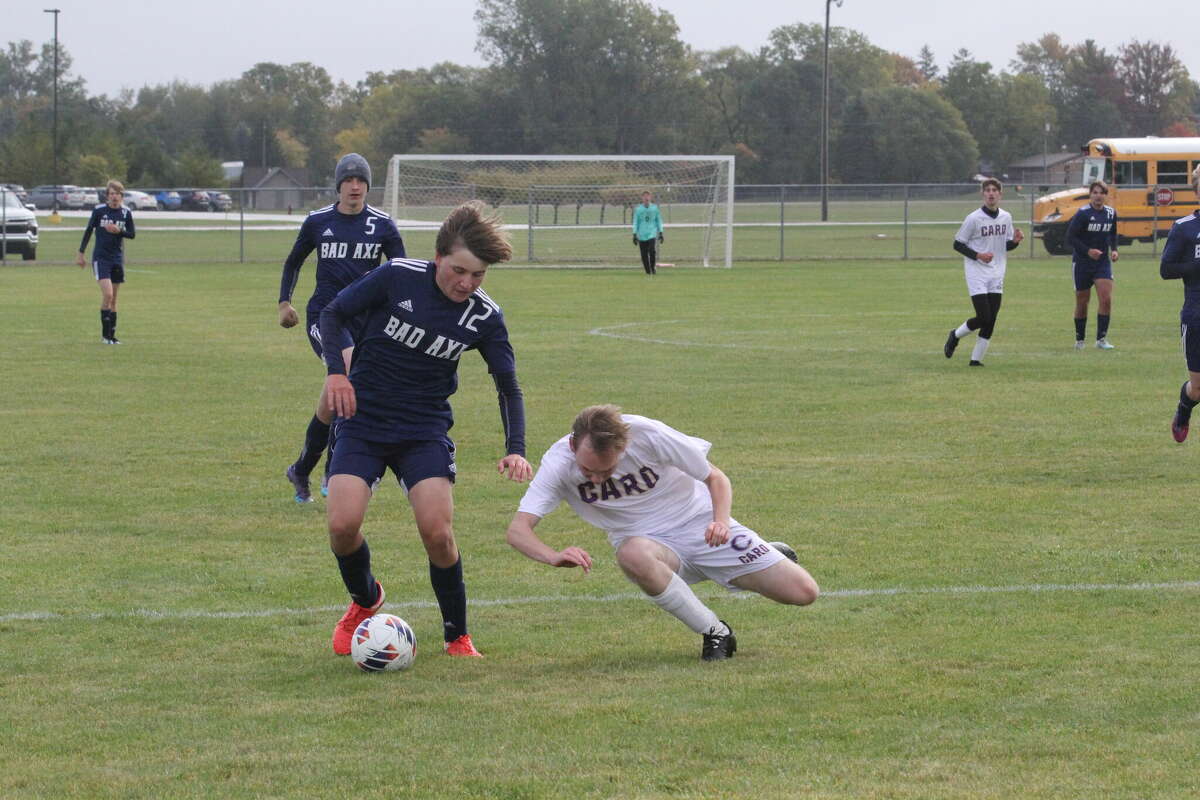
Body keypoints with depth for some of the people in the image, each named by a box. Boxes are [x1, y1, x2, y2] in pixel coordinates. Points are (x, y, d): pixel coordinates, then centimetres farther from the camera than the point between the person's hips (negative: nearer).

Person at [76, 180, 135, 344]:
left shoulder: (126, 213, 2)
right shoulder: (99, 210, -5)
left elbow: (132, 234, 5)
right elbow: (88, 231, 2)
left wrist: (118, 231, -15)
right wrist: (81, 253, 3)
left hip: (117, 258, 4)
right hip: (101, 257, -3)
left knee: (113, 300, 8)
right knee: (107, 295, -16)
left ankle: (111, 335, 14)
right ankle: (105, 334, -7)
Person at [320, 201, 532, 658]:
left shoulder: (484, 317, -7)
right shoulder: (398, 277, -14)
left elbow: (508, 385, 2)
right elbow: (334, 313, -2)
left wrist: (515, 449, -12)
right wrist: (336, 370, -19)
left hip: (426, 431, 1)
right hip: (363, 420, 0)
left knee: (437, 531, -17)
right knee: (342, 524, -16)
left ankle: (458, 637, 5)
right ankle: (365, 601, 17)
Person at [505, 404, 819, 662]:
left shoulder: (649, 436, -24)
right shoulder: (559, 462, -21)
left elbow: (715, 478, -10)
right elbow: (518, 529, -26)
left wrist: (721, 521, -30)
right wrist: (554, 556, -46)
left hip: (699, 523, -1)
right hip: (645, 541, 1)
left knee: (803, 593, -10)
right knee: (632, 555, -40)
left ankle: (772, 556, 29)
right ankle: (715, 633, -21)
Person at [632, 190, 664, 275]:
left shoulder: (654, 208, 7)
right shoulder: (638, 209, 6)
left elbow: (659, 221, 12)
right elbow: (635, 223, 9)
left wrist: (661, 233, 8)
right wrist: (634, 235, 2)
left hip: (652, 233, -1)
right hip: (642, 235, 1)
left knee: (652, 251, -18)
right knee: (644, 255, -2)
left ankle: (653, 267, 2)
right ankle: (648, 271, 10)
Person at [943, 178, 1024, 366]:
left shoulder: (1006, 217, 7)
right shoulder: (974, 218, -9)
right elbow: (958, 244, -4)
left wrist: (1015, 241, -5)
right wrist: (977, 255, -18)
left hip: (996, 277, 5)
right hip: (977, 275, -5)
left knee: (991, 322, 0)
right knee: (984, 317, -13)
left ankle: (976, 359, 8)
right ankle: (955, 335, 13)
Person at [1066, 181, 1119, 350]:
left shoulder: (1111, 213, 3)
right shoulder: (1082, 214, -12)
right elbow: (1070, 238, -14)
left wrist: (1114, 249, 3)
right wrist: (1087, 250, -24)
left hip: (1103, 262, 3)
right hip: (1082, 263, -3)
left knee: (1106, 299, -13)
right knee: (1082, 302, 7)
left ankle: (1101, 338, -5)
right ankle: (1079, 339, 22)